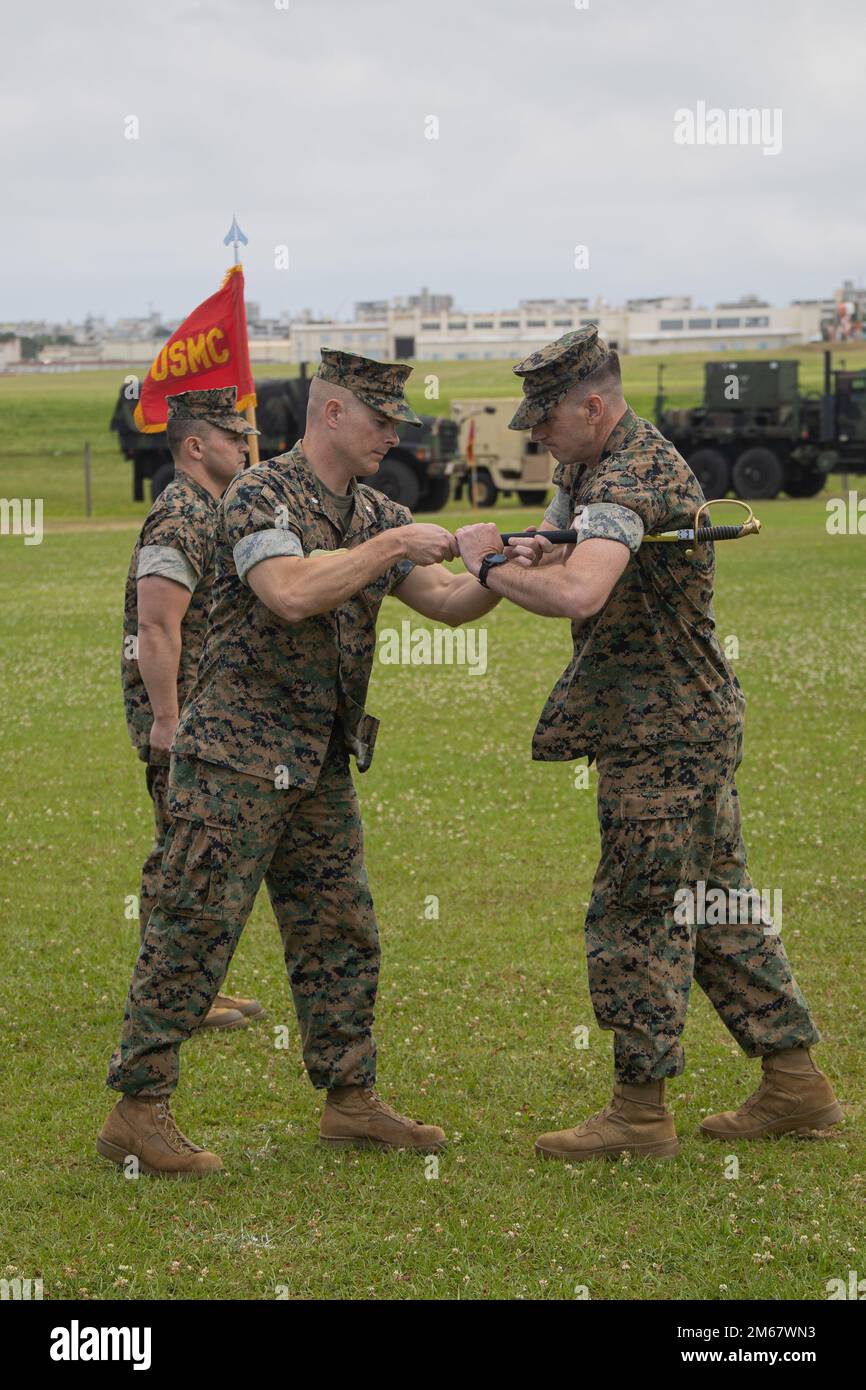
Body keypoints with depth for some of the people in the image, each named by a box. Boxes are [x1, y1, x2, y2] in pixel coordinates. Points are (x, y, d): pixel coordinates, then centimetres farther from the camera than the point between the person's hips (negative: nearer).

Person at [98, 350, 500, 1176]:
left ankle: (351, 1101, 20)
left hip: (321, 767, 8)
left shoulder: (375, 515, 12)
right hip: (237, 758, -8)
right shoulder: (258, 495, -11)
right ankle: (136, 1112, -2)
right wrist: (390, 547, -21)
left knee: (340, 936, 11)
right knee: (195, 934, -7)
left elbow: (448, 603, 8)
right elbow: (291, 594, -27)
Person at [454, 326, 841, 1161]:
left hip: (667, 733, -11)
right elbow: (564, 554, 21)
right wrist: (532, 550, -3)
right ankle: (794, 1085, 19)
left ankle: (639, 1114, 2)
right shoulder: (587, 466, 13)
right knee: (714, 905, 14)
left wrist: (492, 565, -24)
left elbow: (579, 594, -38)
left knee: (637, 914, -5)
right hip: (694, 723, 11)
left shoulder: (630, 480, -22)